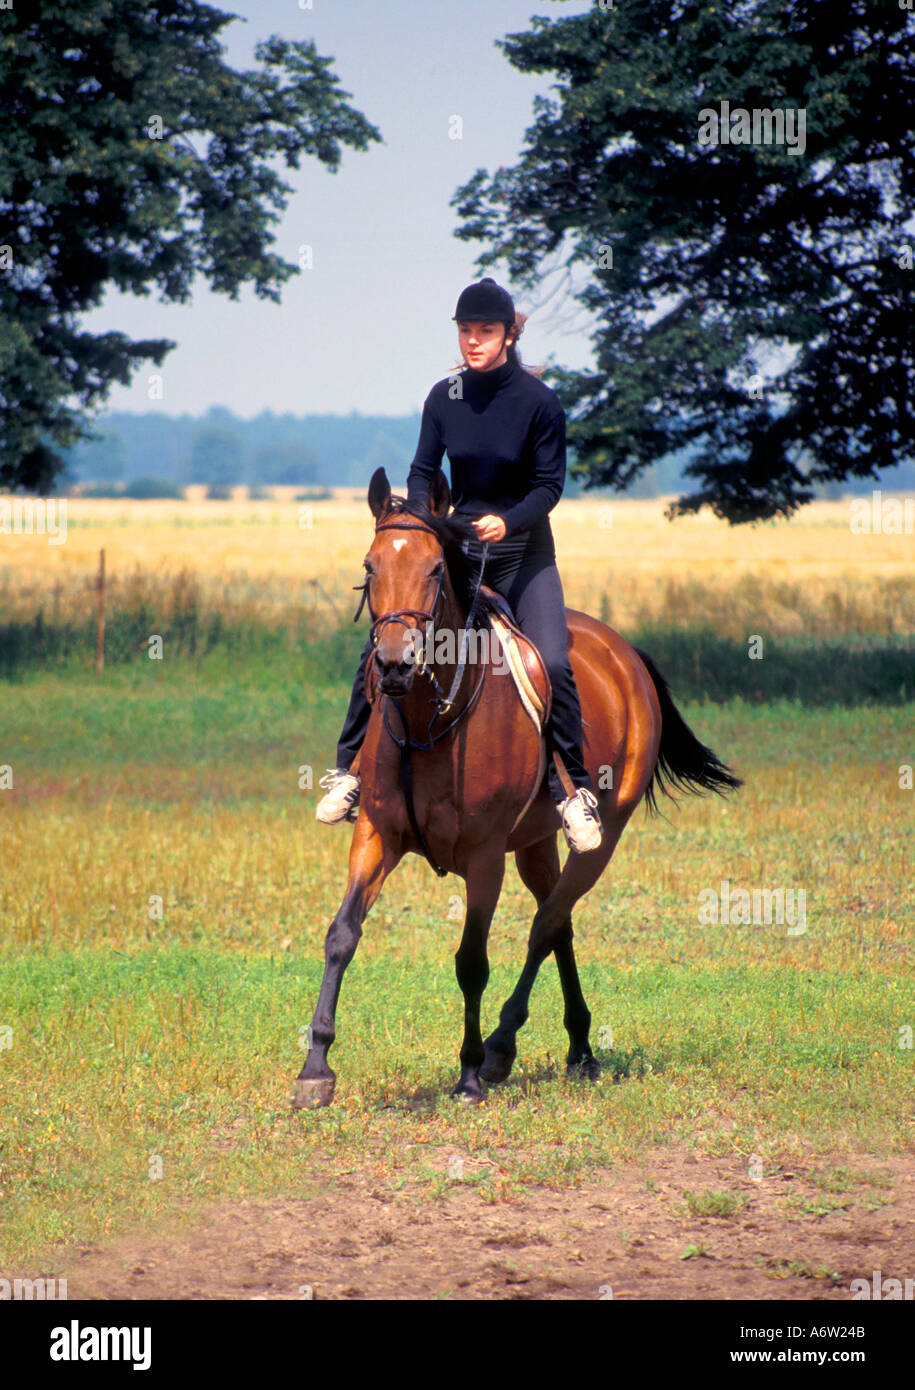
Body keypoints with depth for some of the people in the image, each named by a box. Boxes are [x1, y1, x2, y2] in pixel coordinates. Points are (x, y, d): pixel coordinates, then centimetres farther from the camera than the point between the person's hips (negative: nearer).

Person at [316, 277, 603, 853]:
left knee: (552, 662, -21)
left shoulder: (538, 401, -11)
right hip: (457, 545, 3)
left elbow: (550, 483, -10)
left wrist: (508, 521, -27)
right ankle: (349, 768, 3)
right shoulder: (444, 396, -1)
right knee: (381, 645, -9)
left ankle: (577, 790, -8)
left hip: (523, 549, -3)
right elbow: (423, 471, 5)